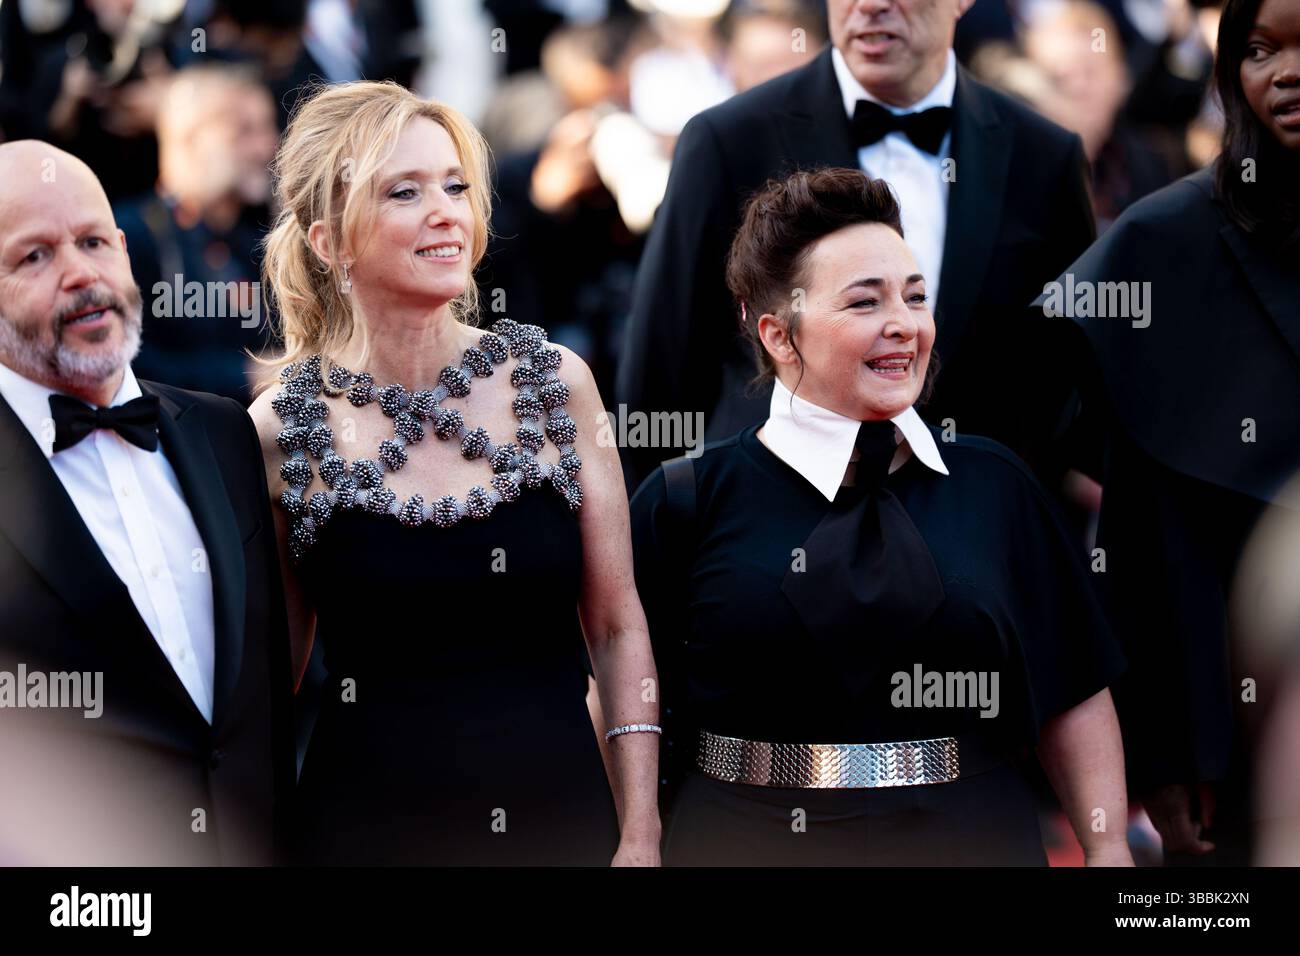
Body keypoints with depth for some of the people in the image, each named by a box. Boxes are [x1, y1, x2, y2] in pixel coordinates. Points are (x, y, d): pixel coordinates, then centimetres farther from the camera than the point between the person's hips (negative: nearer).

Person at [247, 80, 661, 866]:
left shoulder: (554, 382, -2)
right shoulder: (284, 428, -5)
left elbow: (617, 627, 4)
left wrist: (640, 838, -2)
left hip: (561, 809, 1)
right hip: (367, 824, -1)